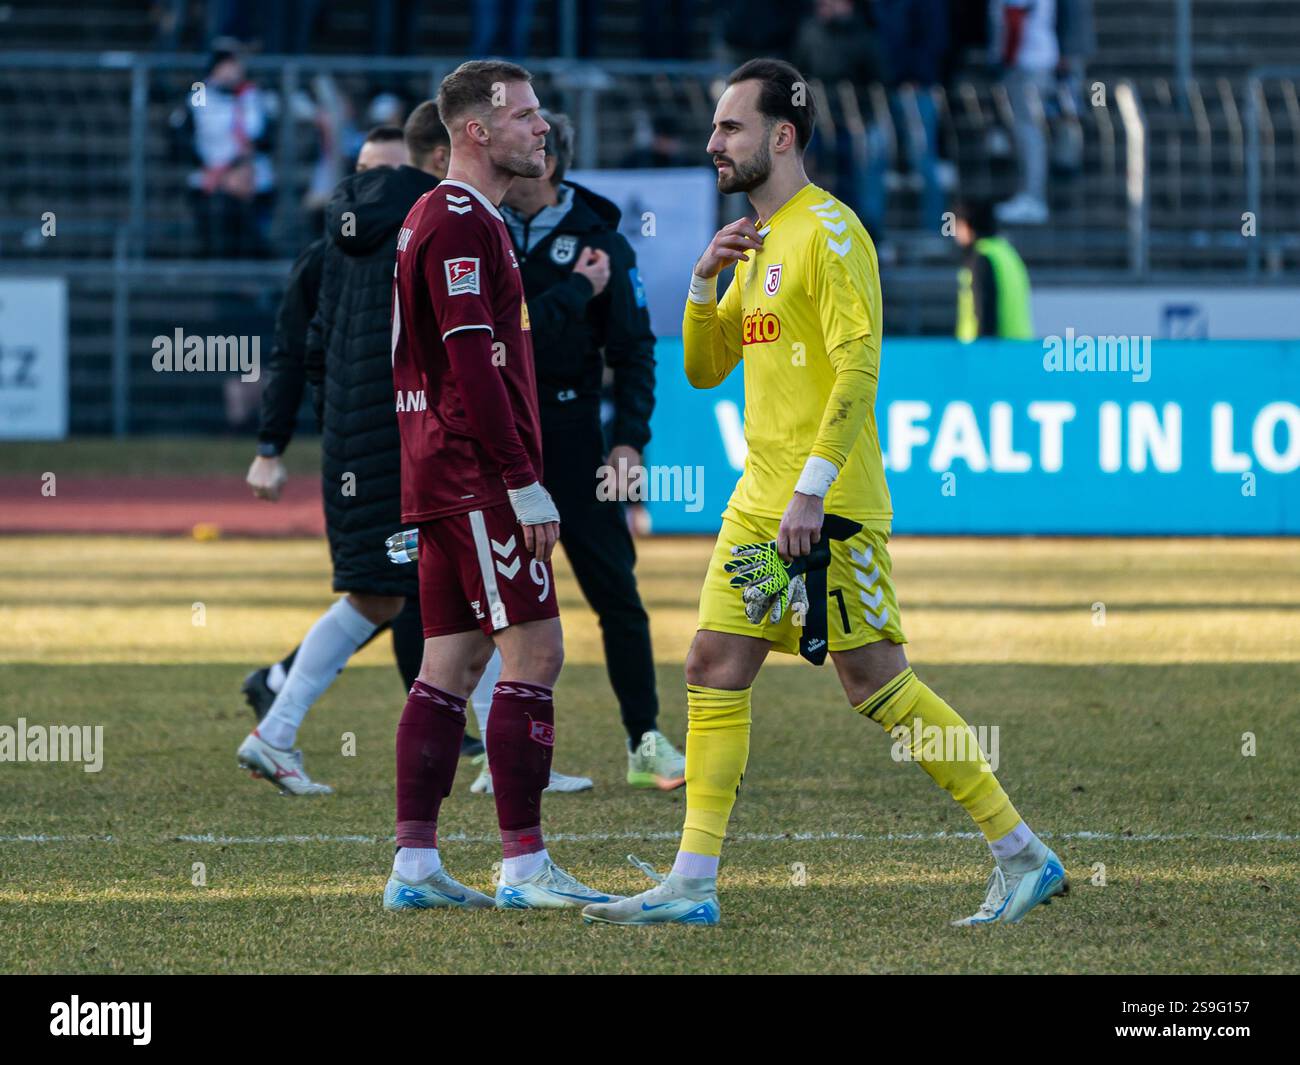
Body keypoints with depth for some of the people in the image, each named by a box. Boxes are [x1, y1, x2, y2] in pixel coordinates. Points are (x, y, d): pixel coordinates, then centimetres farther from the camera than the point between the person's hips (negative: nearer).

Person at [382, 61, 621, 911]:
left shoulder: (456, 220, 20)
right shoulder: (460, 223, -13)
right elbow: (473, 364, -20)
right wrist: (525, 482, -20)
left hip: (444, 480, 10)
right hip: (480, 479, -10)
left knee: (453, 661, 8)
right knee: (534, 650, -9)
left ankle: (415, 864, 6)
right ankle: (524, 864, -10)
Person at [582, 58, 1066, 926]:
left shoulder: (828, 232, -10)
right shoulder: (758, 242, 18)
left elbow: (858, 366, -18)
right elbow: (705, 369, 22)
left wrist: (813, 489, -24)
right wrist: (704, 282, 4)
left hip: (829, 506, -9)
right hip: (759, 500, 9)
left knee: (875, 680, -8)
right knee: (715, 670, 3)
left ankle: (1024, 856, -2)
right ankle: (692, 885, 5)